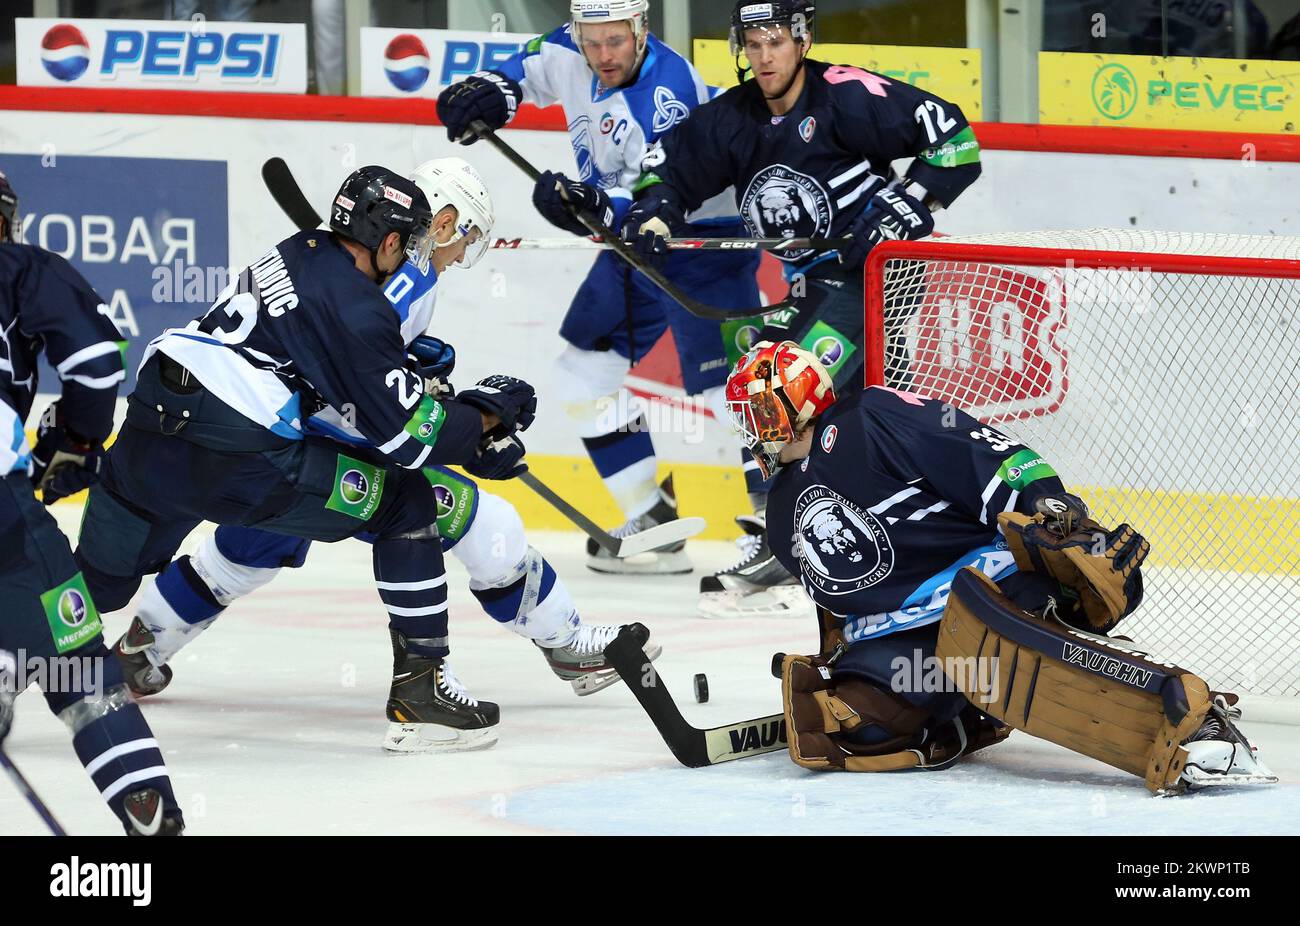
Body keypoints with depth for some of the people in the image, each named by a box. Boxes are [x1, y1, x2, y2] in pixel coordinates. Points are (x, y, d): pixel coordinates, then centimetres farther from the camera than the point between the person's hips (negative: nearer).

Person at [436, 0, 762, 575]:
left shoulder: (666, 90, -28)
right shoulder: (571, 55, -6)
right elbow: (533, 65, 18)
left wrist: (597, 207, -50)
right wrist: (492, 90, -3)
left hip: (703, 239, -9)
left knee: (726, 386, -20)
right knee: (584, 373, 9)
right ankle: (654, 526, 14)